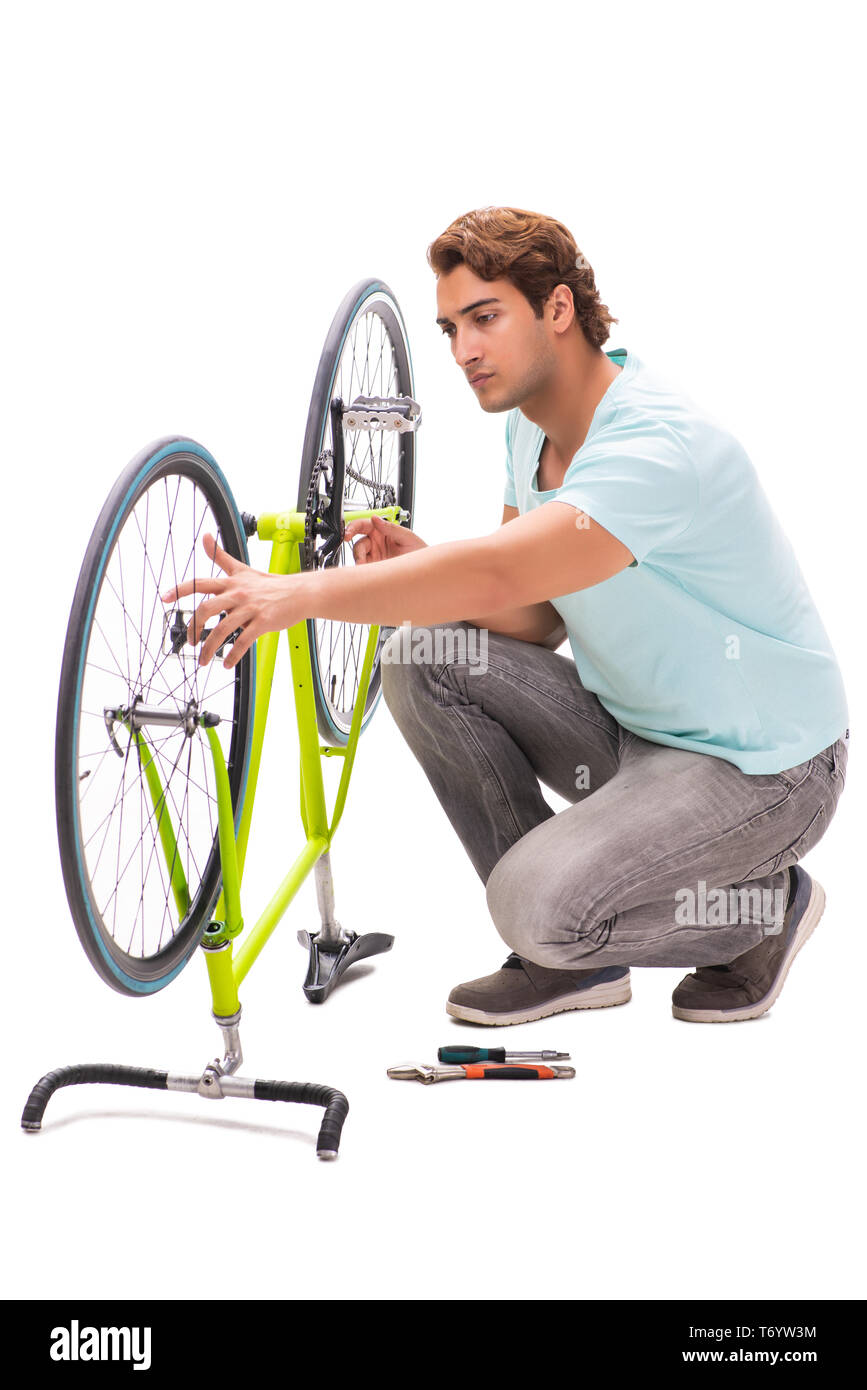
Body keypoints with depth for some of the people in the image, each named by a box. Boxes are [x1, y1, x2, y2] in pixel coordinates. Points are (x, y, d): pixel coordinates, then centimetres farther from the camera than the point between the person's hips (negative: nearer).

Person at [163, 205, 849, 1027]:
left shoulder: (659, 448, -27)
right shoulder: (532, 425, 2)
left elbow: (494, 577, -40)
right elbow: (536, 620, 5)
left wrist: (296, 595, -42)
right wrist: (419, 567, -14)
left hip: (759, 766, -9)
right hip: (631, 726, 9)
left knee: (540, 905, -27)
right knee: (420, 656, -8)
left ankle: (766, 904, 4)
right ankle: (577, 956, 2)